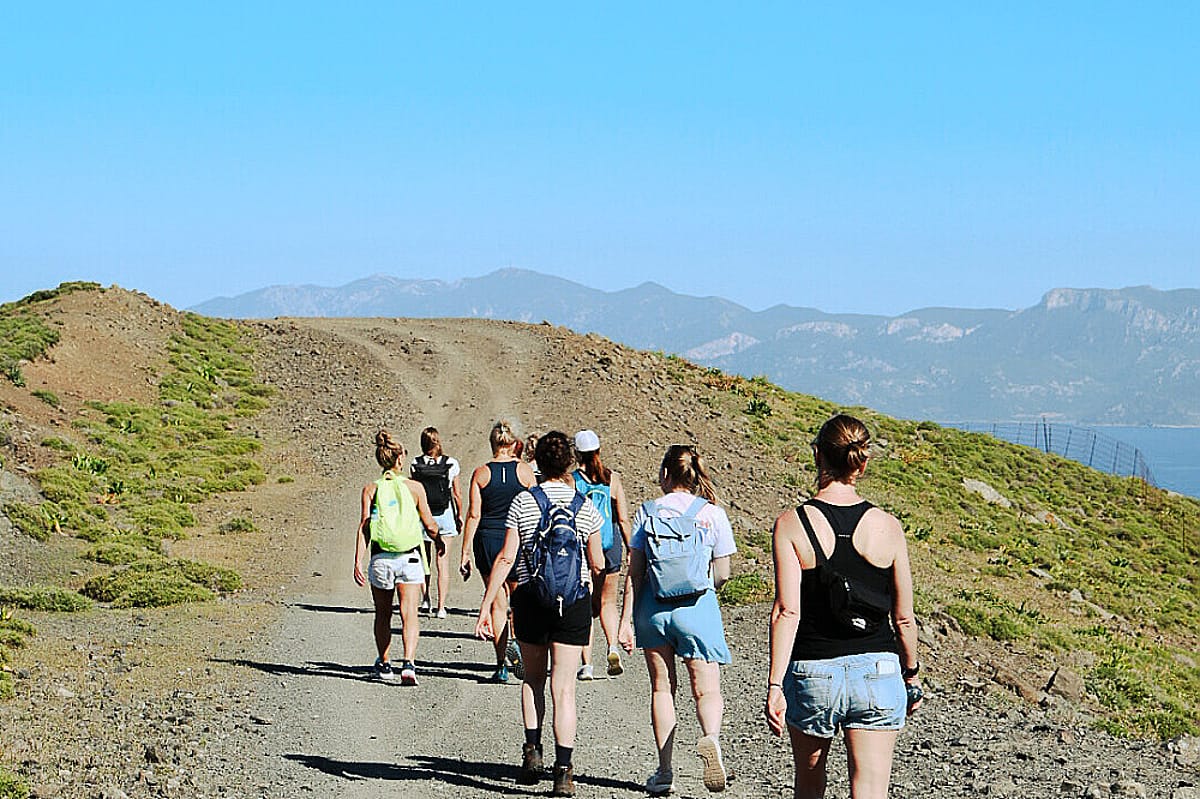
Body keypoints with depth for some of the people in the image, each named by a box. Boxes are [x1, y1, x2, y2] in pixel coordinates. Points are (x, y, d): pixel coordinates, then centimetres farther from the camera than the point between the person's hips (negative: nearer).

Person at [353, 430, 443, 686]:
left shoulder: (370, 489, -1)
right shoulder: (414, 487, -1)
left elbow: (364, 527, -7)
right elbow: (429, 524, 4)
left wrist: (358, 561, -8)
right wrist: (439, 541, 24)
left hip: (381, 559, 1)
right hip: (410, 558, -1)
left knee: (383, 615, 18)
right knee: (409, 614, -3)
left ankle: (384, 664, 30)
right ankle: (409, 663, -21)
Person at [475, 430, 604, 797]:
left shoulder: (523, 503, -5)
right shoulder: (585, 506, -2)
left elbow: (506, 558, -8)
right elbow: (597, 564, 5)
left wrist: (486, 606, -4)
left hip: (531, 599, 0)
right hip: (574, 601, 0)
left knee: (533, 679, 21)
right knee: (564, 687, 1)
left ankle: (532, 749, 13)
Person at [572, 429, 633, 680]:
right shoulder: (612, 479, 0)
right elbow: (624, 520, 0)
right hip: (609, 546, 2)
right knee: (607, 601, 18)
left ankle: (586, 664, 2)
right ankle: (613, 647, -5)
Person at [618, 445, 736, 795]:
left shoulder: (647, 512, -1)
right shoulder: (713, 514, -3)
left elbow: (634, 573, -3)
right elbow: (722, 574, 1)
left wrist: (626, 621, 1)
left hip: (653, 607, 1)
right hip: (697, 608, -1)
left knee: (661, 688, 14)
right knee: (706, 689, 4)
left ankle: (664, 772, 15)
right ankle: (710, 737, -29)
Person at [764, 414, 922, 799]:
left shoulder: (792, 524, -8)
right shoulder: (886, 526, -3)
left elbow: (786, 611, -14)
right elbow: (903, 618, 2)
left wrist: (775, 685, -11)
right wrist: (912, 674, 16)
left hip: (812, 671, 0)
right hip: (878, 670, 1)